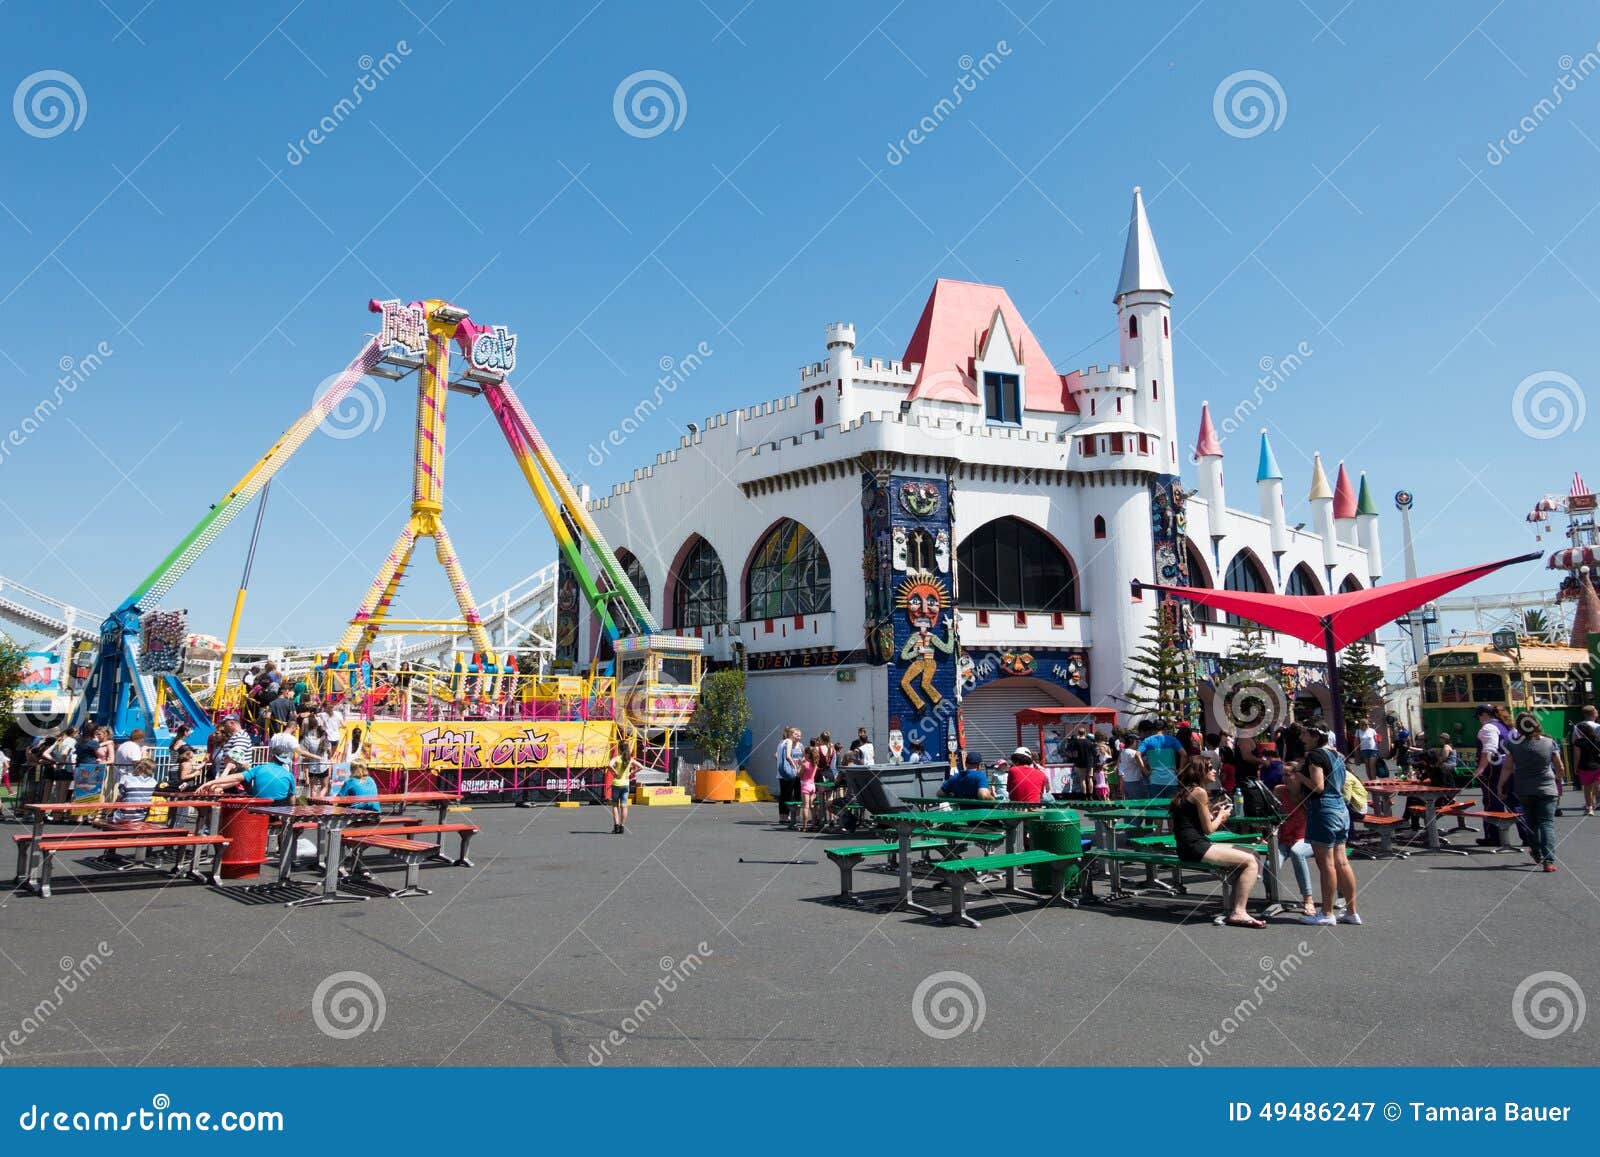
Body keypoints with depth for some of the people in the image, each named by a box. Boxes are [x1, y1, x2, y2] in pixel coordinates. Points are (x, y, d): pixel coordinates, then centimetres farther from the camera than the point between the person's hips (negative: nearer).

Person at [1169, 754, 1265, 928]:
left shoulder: (1186, 791, 19)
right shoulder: (1199, 792, -10)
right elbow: (1208, 829, -9)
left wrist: (1214, 811, 14)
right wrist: (1221, 815, 8)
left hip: (1193, 846, 10)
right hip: (1195, 847, -10)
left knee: (1248, 854, 14)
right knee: (1250, 861, -14)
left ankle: (1236, 909, 10)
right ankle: (1238, 913, -13)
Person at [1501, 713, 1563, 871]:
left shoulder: (1514, 745, -8)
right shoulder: (1549, 743, -6)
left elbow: (1507, 768, -7)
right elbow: (1560, 769, 2)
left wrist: (1500, 787, 4)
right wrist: (1558, 781, 23)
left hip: (1523, 791, 1)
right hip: (1547, 790, -1)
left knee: (1531, 823, 18)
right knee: (1547, 823, -3)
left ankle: (1537, 854, 34)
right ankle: (1548, 860, -16)